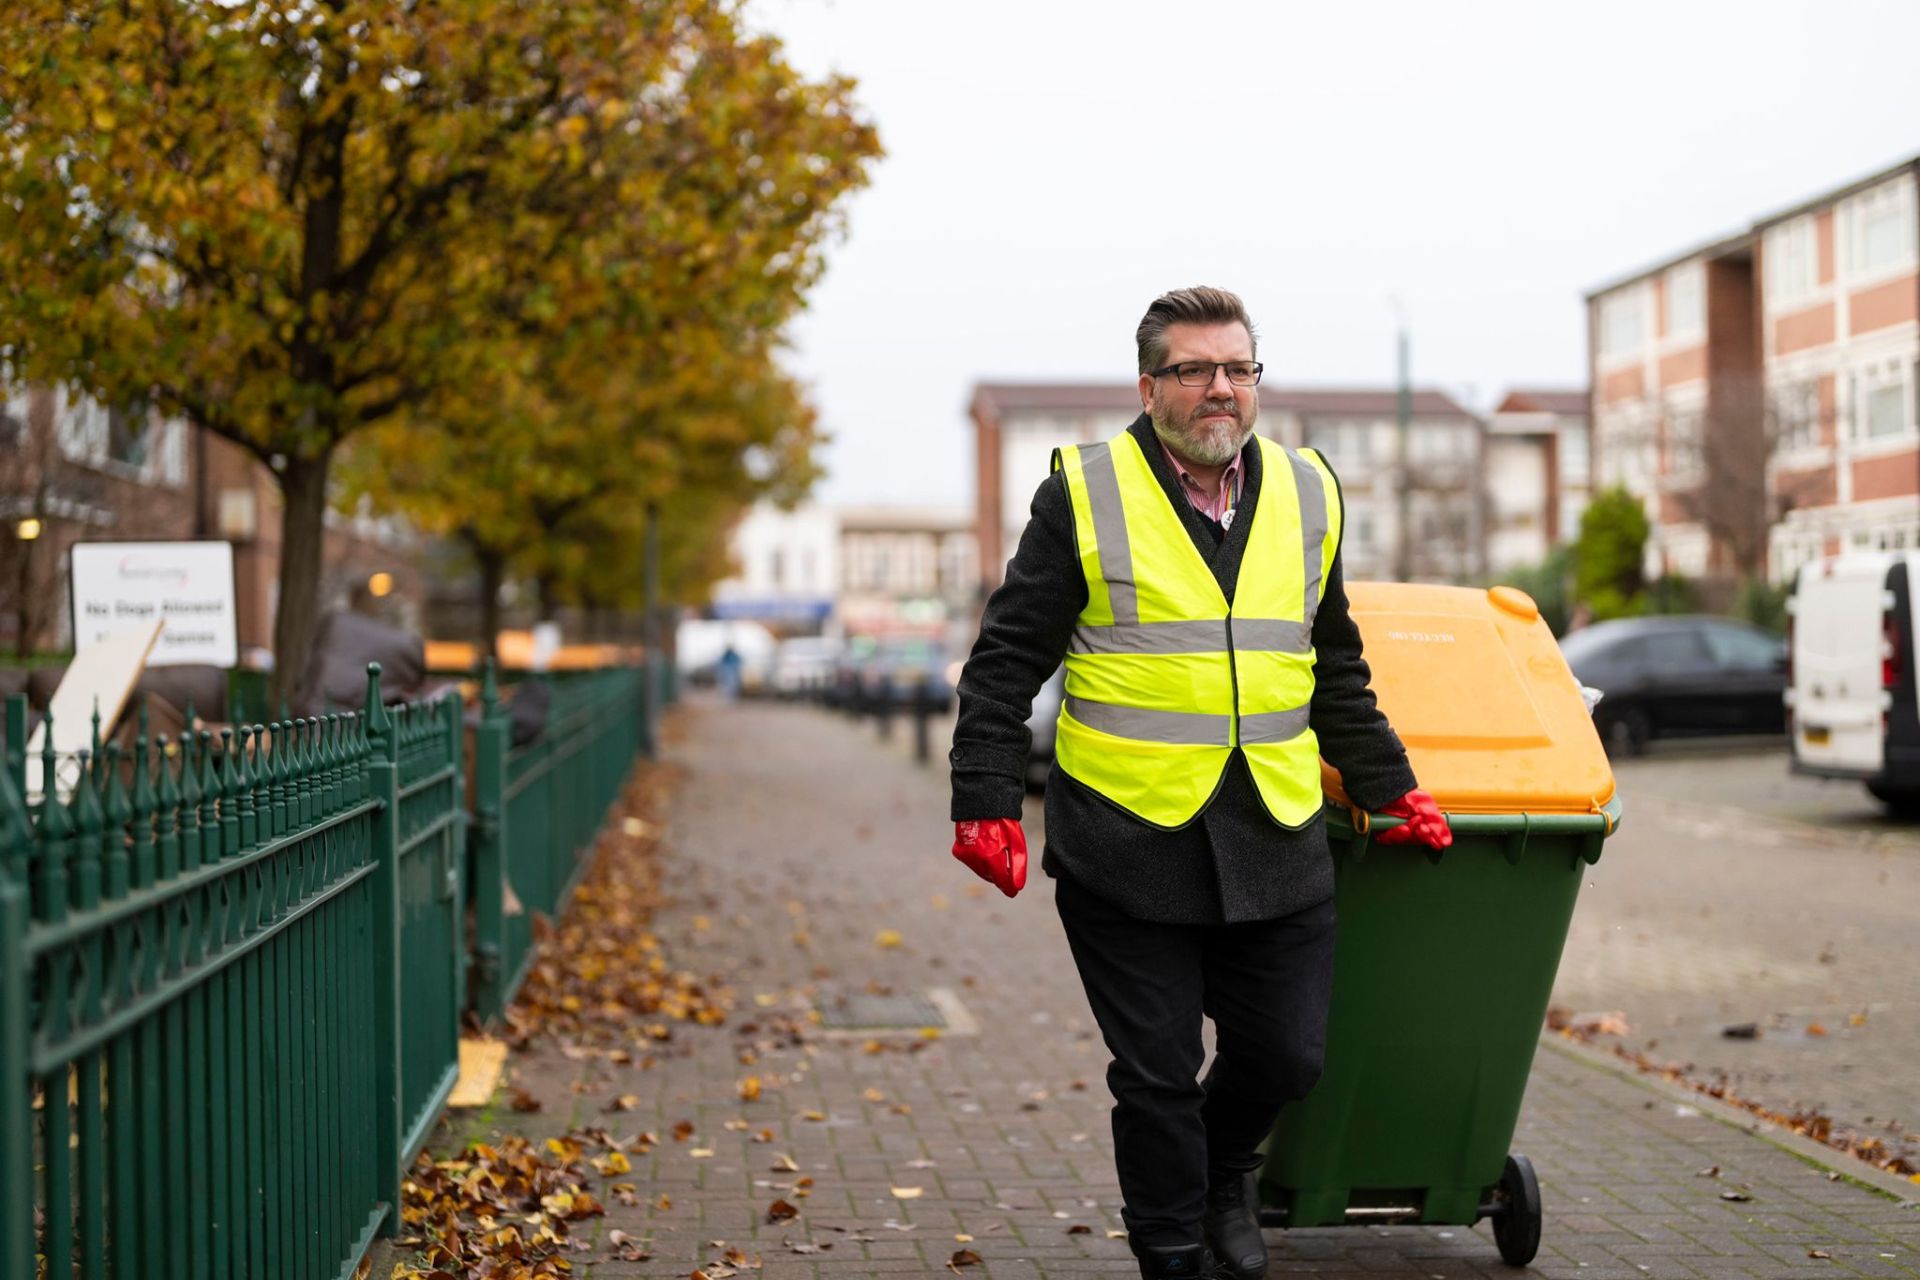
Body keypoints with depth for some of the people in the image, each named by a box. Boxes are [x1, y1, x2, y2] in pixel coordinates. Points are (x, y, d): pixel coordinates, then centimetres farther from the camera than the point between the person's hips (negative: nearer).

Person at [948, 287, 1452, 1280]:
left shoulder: (1305, 494, 12)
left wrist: (1386, 789, 23)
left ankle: (1224, 1170, 39)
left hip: (1273, 843, 4)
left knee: (1287, 1057, 8)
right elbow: (1007, 662, -1)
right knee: (1156, 1076, 3)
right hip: (1127, 843, -3)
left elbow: (1335, 672, 23)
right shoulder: (1085, 494, -1)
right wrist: (987, 805, -8)